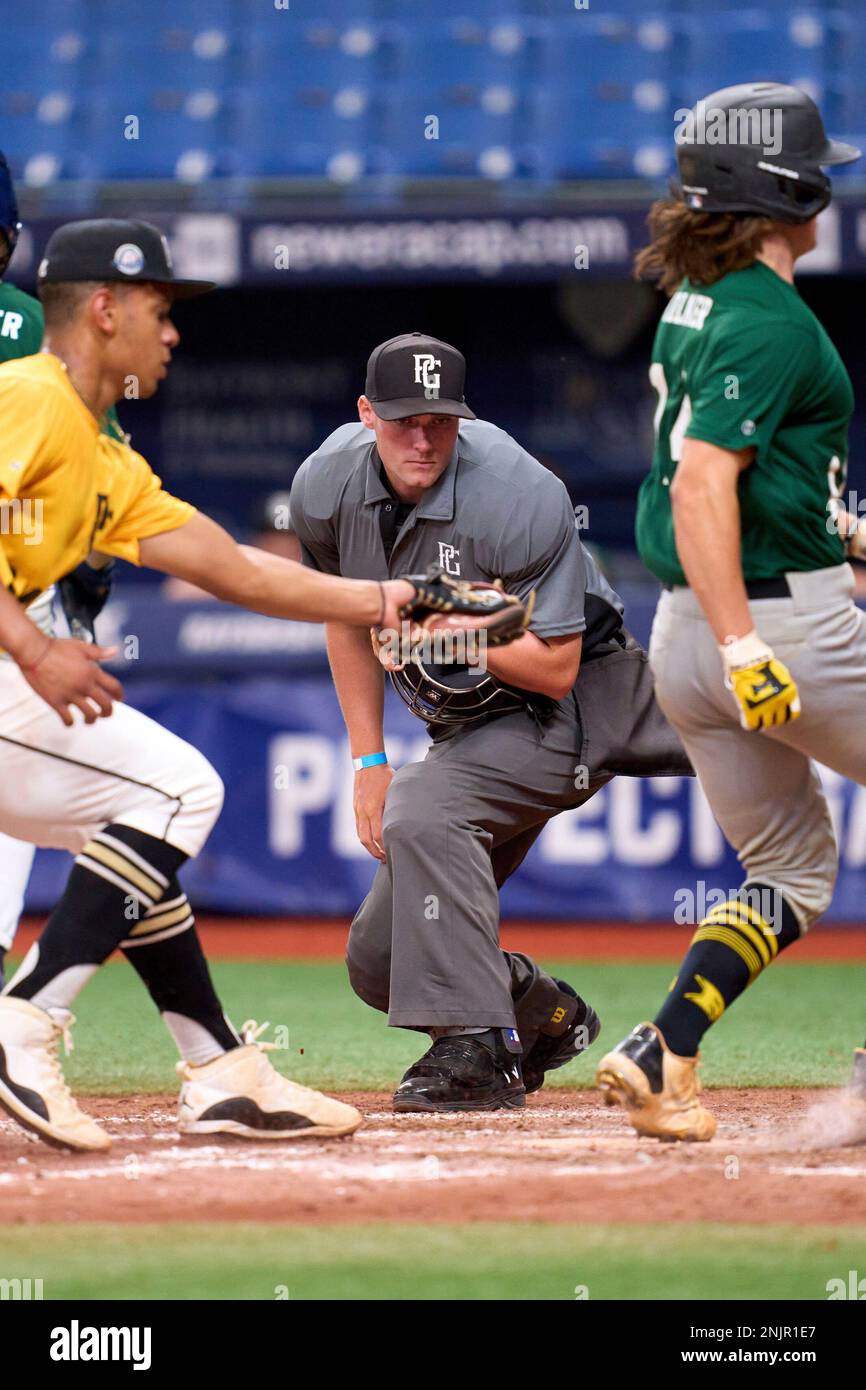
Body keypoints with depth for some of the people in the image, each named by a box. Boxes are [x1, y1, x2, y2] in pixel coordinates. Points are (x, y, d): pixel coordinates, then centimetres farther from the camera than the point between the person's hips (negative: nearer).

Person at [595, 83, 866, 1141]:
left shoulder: (693, 302, 12)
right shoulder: (772, 323, -16)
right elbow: (702, 484, -26)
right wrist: (747, 646, -32)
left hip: (681, 635, 9)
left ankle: (662, 1054, 0)